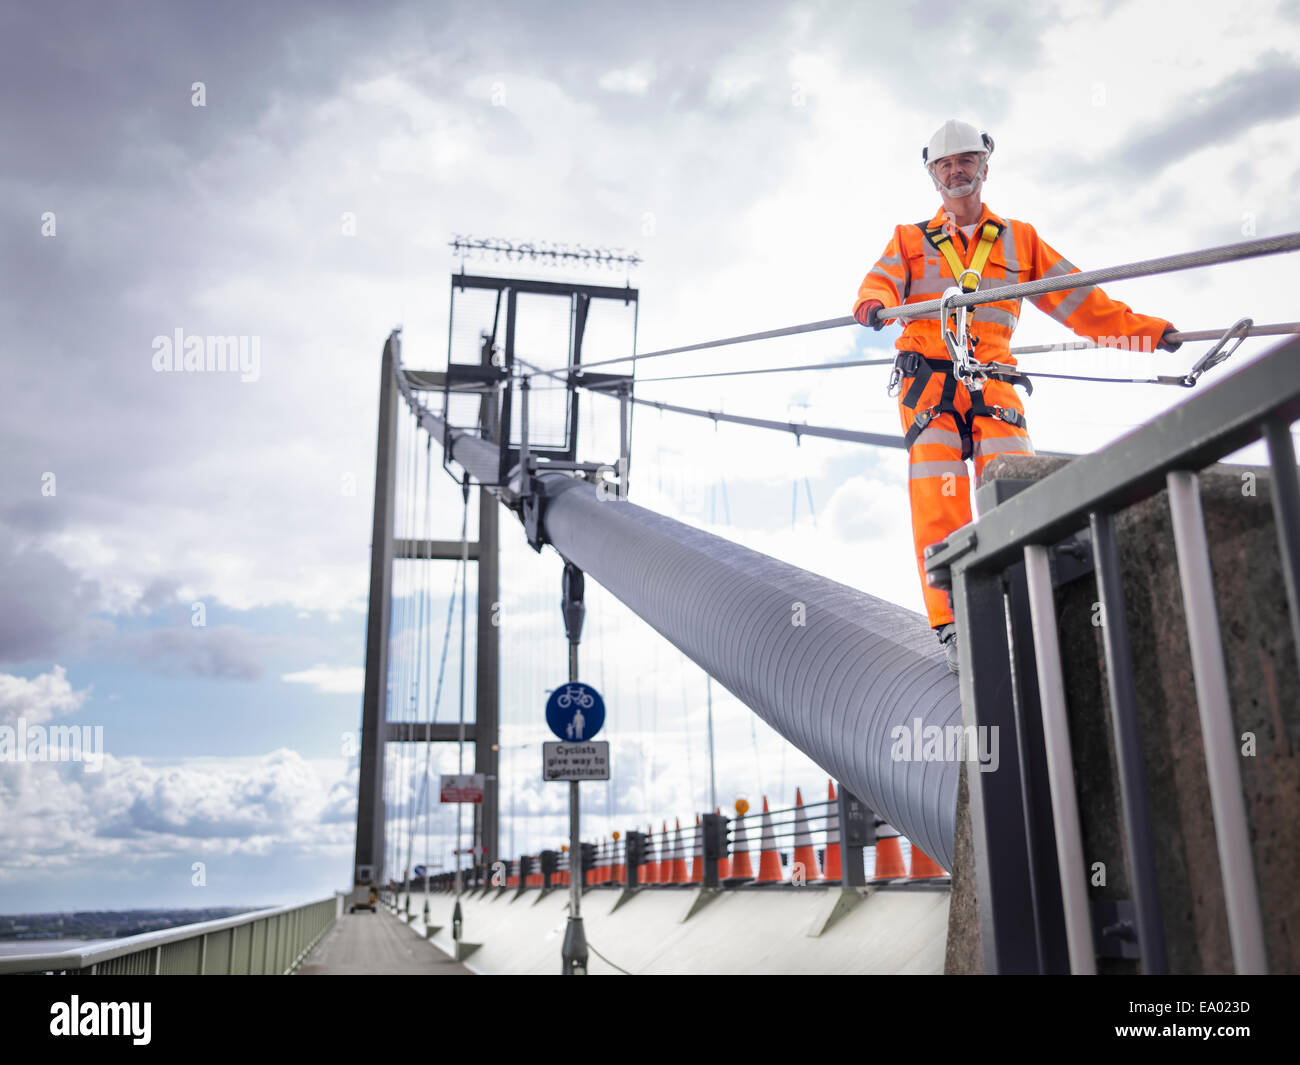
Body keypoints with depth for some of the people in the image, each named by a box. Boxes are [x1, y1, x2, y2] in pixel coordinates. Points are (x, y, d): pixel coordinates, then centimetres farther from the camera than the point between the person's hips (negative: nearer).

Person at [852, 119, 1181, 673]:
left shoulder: (1020, 240, 22)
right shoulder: (910, 240, 20)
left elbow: (1079, 299, 20)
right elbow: (880, 282, 2)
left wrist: (1144, 329, 11)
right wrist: (874, 304, -22)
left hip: (993, 383, 1)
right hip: (928, 380, -1)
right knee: (937, 500, -16)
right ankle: (952, 626, -15)